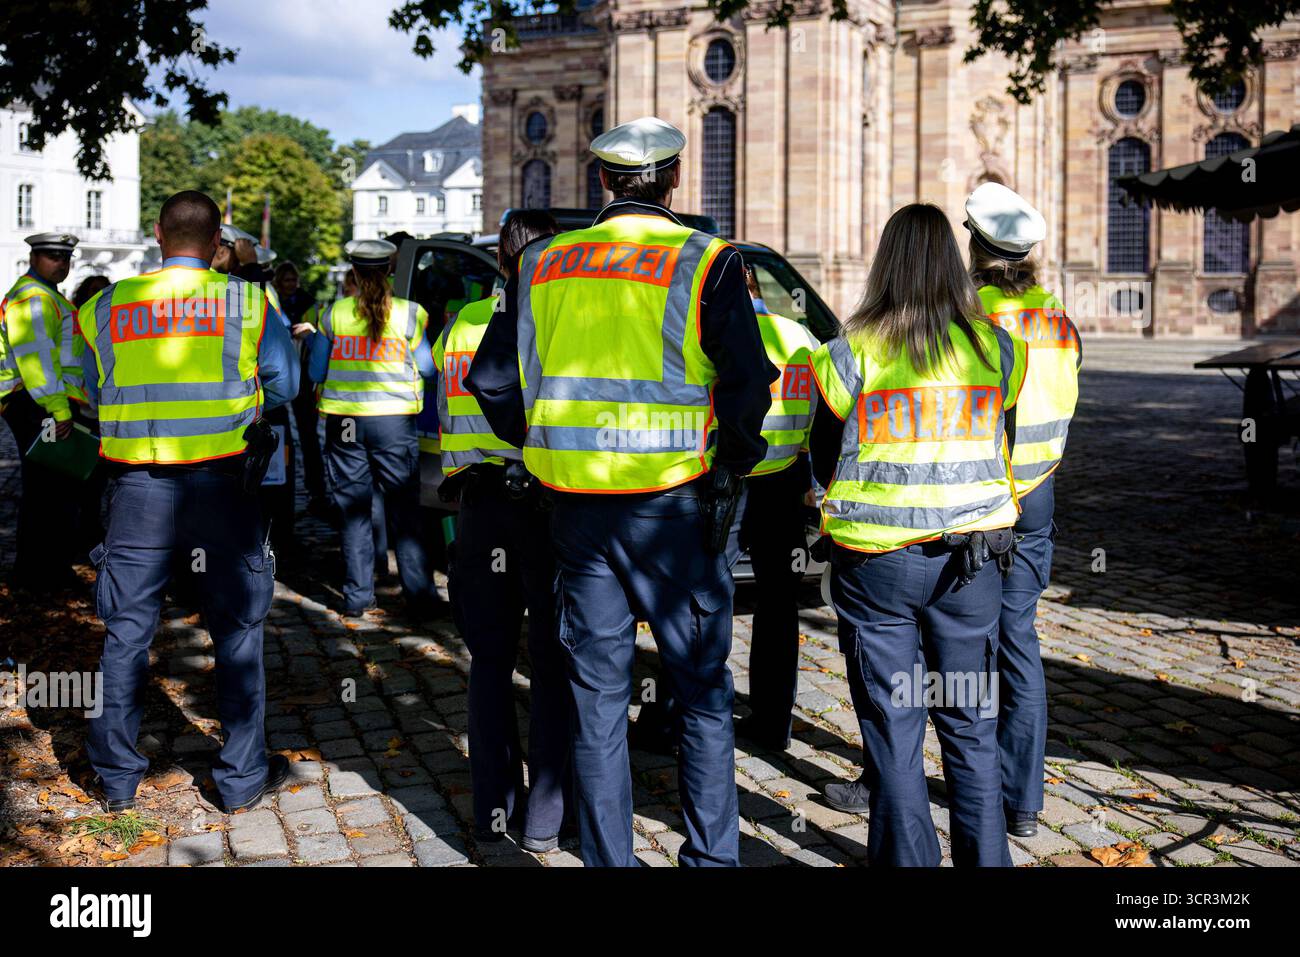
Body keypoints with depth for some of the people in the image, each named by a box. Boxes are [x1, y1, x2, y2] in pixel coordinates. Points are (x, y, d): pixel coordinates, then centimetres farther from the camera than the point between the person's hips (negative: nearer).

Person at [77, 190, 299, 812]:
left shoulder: (106, 307, 5)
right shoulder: (247, 301, -2)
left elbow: (92, 394, 13)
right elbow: (284, 386, 5)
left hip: (135, 487, 2)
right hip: (219, 483, -2)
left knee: (126, 631, 12)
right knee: (236, 630, 8)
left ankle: (116, 777, 22)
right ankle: (242, 777, 15)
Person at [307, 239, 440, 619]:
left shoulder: (333, 313, 1)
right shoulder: (409, 315, -3)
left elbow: (316, 371, 8)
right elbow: (427, 368, 6)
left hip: (344, 420, 1)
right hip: (395, 420, -1)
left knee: (354, 511, 10)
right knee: (404, 510, 5)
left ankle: (358, 596, 13)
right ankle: (419, 597, 6)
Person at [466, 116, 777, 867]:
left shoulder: (542, 264, 8)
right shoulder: (705, 262, -5)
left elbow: (493, 381, 10)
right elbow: (747, 384, -14)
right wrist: (730, 473, -4)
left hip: (577, 503, 4)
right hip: (672, 504, -3)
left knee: (598, 693, 13)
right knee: (703, 692, 10)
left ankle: (607, 856, 21)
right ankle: (710, 855, 15)